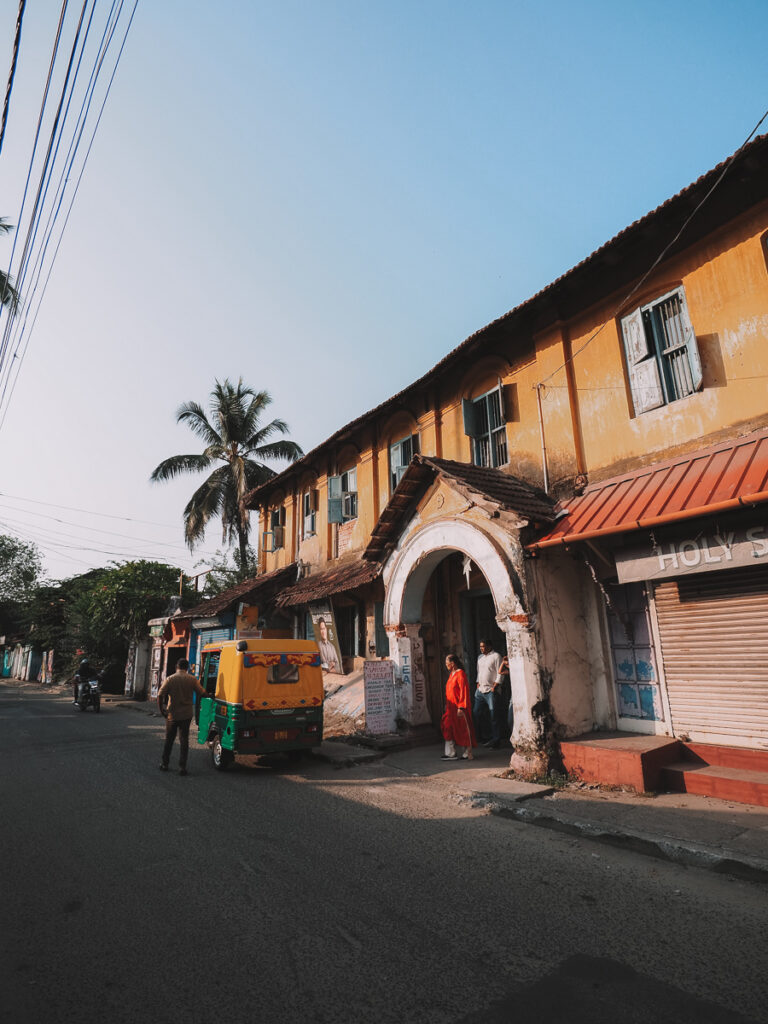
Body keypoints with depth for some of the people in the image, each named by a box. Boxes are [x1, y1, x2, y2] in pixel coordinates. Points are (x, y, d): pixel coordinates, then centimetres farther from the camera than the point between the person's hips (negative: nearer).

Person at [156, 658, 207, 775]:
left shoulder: (170, 679, -6)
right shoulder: (192, 679, -5)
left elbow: (160, 695, -11)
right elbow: (202, 694, -6)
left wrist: (162, 710, -1)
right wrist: (209, 695, 14)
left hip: (172, 715, 0)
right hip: (186, 715, 0)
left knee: (169, 740, 17)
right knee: (184, 740, 6)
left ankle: (164, 764, 26)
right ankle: (182, 767, 3)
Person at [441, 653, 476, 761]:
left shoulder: (460, 674, -16)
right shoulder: (452, 674, 12)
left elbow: (464, 692, -19)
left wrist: (461, 708, -22)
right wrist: (447, 705, 20)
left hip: (459, 708, -9)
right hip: (451, 708, 9)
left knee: (464, 730, 1)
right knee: (448, 729, 8)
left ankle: (468, 754, 12)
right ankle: (451, 753, 15)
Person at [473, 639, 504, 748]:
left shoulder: (496, 656, -5)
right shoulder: (480, 657, 17)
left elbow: (499, 673, -9)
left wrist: (494, 687, -15)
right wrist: (478, 685, 13)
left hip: (491, 691, -7)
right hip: (480, 690, 7)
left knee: (493, 715, -4)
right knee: (476, 713, 6)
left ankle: (496, 739, 3)